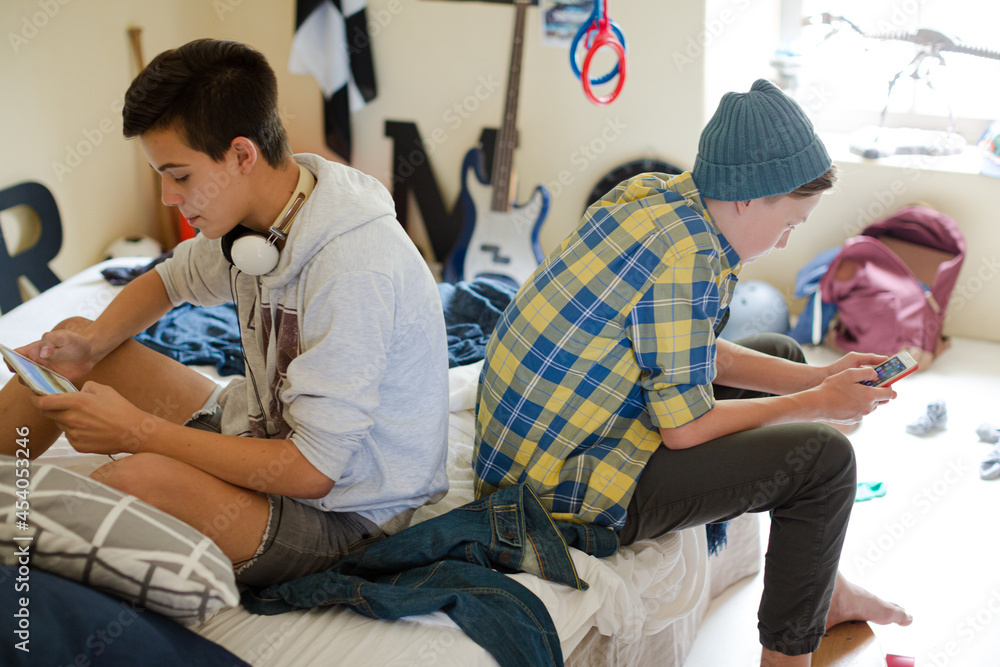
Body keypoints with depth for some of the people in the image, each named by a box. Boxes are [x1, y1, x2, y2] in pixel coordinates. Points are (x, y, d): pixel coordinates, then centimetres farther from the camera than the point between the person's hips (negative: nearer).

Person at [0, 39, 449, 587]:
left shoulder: (351, 265, -31)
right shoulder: (255, 221, -3)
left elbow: (311, 470, -29)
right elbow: (170, 280, 19)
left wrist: (138, 430, -24)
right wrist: (90, 343, -2)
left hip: (343, 508, -9)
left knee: (136, 479, -35)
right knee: (74, 345, 8)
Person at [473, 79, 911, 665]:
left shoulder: (655, 196, 4)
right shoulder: (689, 254, -24)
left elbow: (699, 354, 14)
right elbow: (684, 427, -20)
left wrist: (817, 378, 8)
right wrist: (816, 404, -8)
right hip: (563, 486, -10)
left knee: (782, 354, 21)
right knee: (824, 457, -11)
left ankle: (822, 590, 31)